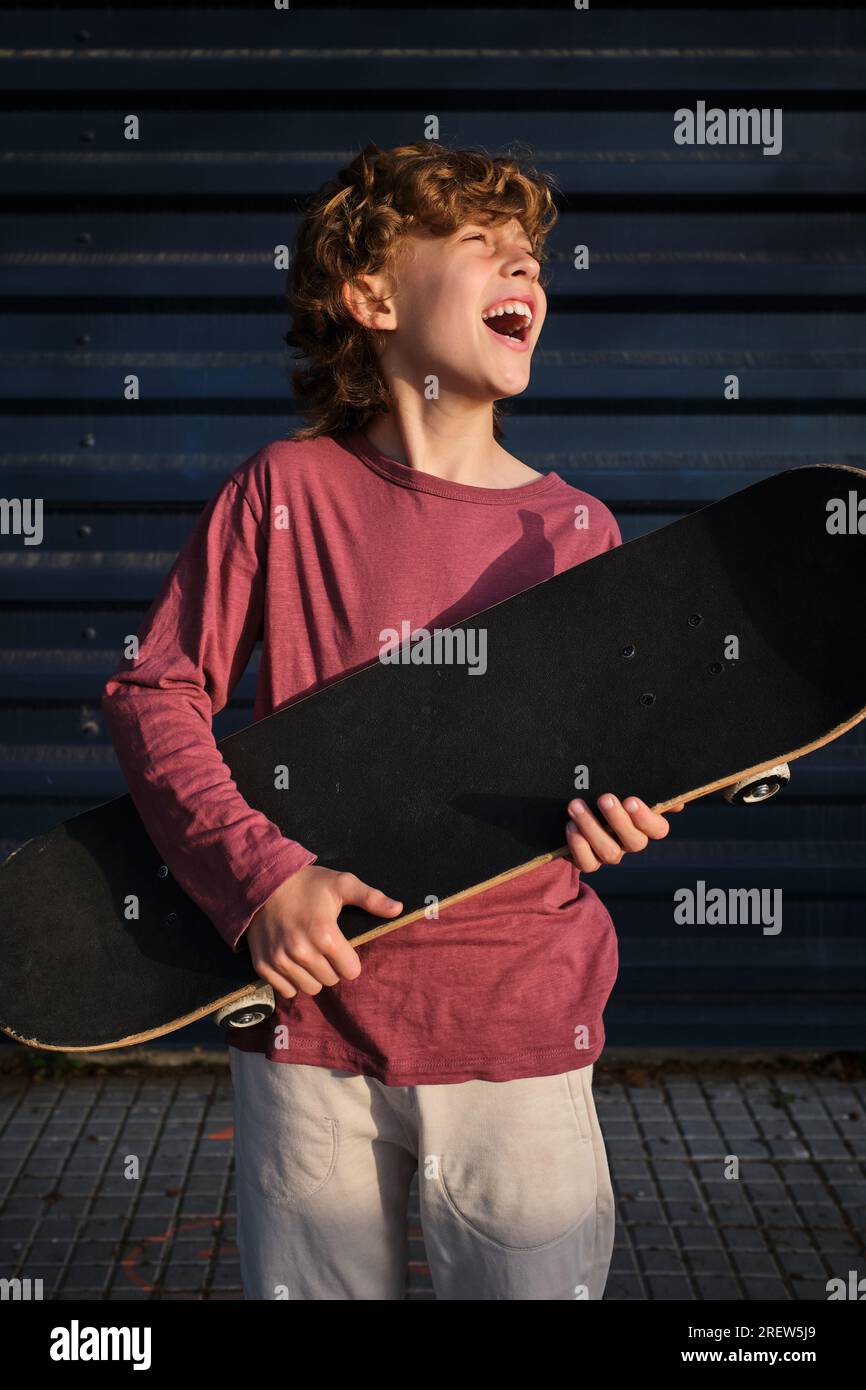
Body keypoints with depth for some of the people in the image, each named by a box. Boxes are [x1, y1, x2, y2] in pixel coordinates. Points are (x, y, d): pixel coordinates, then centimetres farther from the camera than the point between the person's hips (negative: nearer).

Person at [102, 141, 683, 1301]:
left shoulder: (576, 528, 4)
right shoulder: (287, 489, -1)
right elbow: (157, 692, -1)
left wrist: (615, 813, -10)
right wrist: (259, 875, -13)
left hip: (520, 1040, 1)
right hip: (312, 1026, -1)